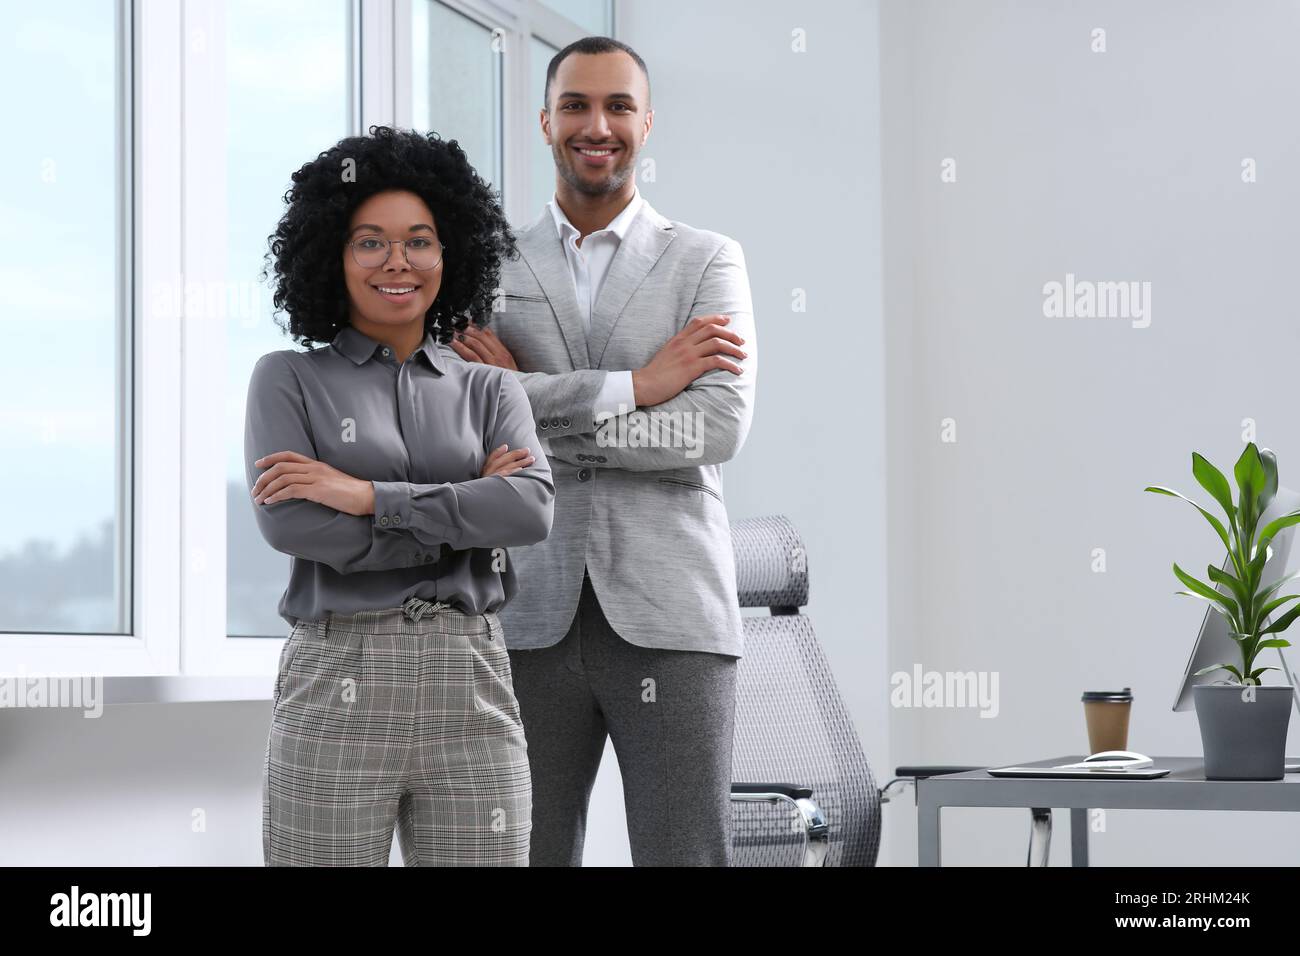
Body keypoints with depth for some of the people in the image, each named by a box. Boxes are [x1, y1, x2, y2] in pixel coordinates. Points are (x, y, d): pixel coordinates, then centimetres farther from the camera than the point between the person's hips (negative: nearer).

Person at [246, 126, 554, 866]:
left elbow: (533, 510, -6)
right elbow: (290, 523, -9)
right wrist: (466, 514, -6)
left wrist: (369, 495, -12)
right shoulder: (291, 379, 6)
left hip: (472, 694, 2)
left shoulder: (492, 390, 12)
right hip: (337, 694, -2)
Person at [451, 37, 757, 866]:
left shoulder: (708, 263, 6)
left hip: (667, 623, -2)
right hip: (532, 624, 2)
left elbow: (721, 426, -10)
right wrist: (635, 386, -14)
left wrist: (532, 408, -10)